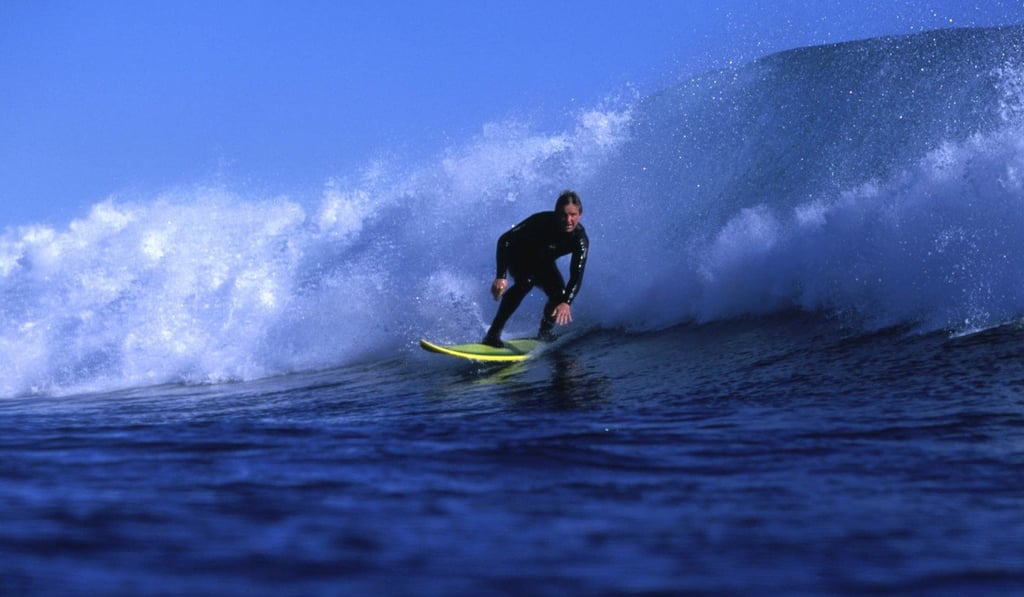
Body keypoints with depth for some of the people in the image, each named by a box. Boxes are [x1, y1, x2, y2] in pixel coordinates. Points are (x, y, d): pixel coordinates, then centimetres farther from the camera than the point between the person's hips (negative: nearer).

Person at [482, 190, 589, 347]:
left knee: (559, 295, -19)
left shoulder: (580, 239, -28)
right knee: (526, 281, -33)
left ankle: (545, 333, 12)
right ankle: (493, 335, -33)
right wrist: (501, 276, -44)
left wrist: (567, 302, -54)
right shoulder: (542, 221, -36)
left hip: (543, 263, 3)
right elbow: (505, 240, -34)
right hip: (518, 256, -3)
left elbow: (576, 276, -35)